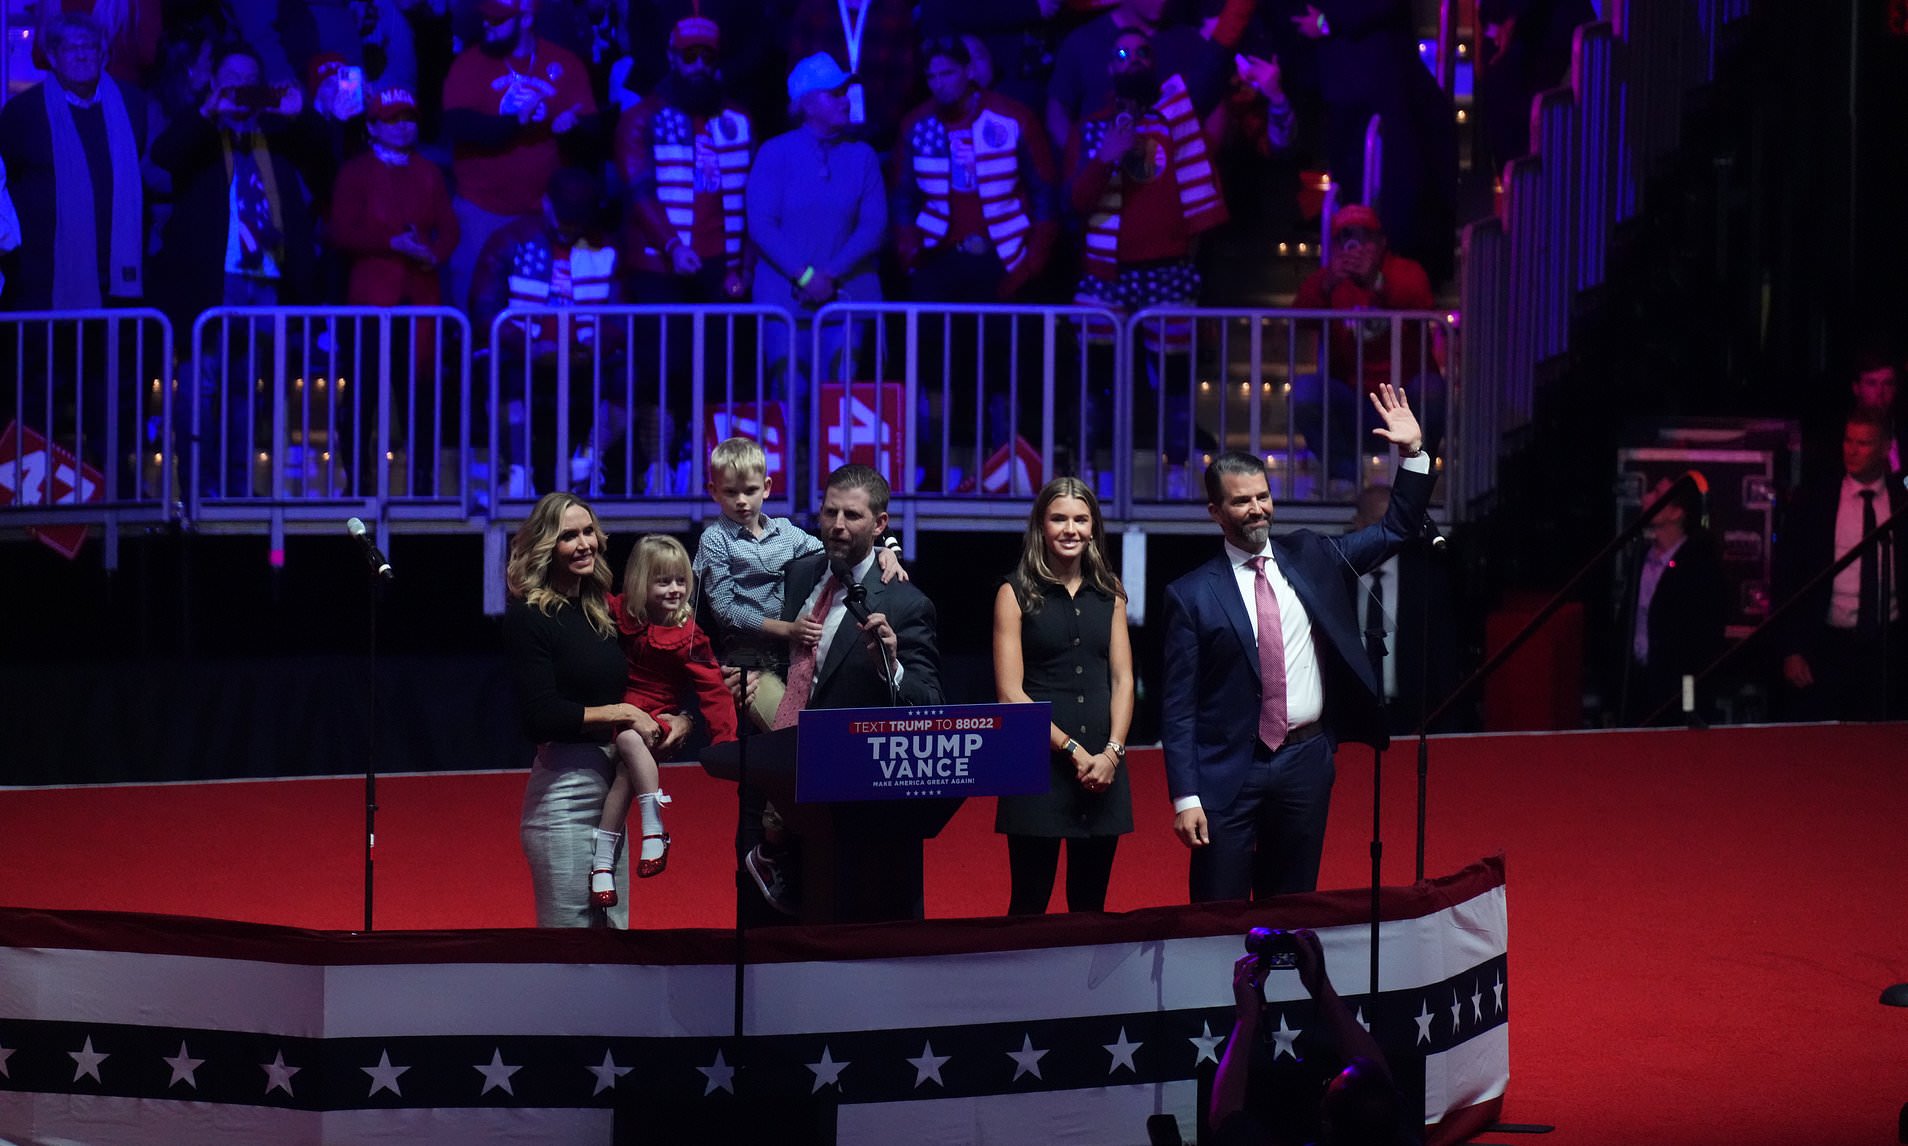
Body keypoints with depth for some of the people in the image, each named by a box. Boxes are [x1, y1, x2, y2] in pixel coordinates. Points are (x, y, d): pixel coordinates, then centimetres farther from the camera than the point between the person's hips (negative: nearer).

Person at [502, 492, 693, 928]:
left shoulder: (600, 611, 12)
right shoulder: (530, 617, -9)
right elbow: (541, 718, -17)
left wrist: (677, 719, 1)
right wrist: (621, 714, -14)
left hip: (610, 786, 8)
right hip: (564, 793, -8)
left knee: (614, 925, 11)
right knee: (570, 926, -3)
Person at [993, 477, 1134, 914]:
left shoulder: (1109, 592, 12)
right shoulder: (1016, 593, 0)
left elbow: (1122, 679, 9)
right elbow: (1011, 693, -5)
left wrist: (1112, 752, -7)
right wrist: (1072, 751, -12)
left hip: (1103, 768, 4)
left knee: (1090, 905, 8)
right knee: (1029, 903, -1)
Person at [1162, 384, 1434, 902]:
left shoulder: (1312, 558, 8)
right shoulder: (1191, 596, -3)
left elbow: (1396, 529, 14)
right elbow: (1178, 706, -4)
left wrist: (1413, 453, 0)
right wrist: (1185, 798, -11)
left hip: (1305, 763, 3)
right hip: (1228, 773, -3)